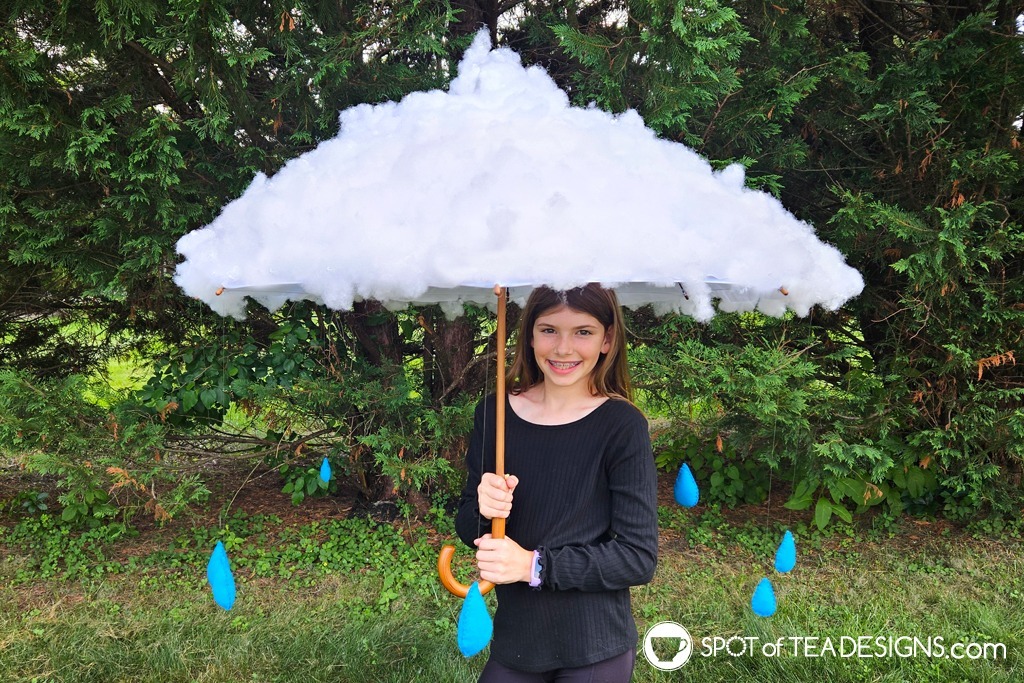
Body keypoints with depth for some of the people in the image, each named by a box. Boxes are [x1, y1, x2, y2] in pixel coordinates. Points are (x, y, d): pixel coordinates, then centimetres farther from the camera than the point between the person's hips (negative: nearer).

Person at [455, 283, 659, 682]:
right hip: (513, 640, 3)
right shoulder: (494, 411, -5)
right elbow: (467, 529, 2)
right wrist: (482, 512, -19)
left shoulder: (623, 426, -14)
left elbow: (639, 558, -13)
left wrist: (535, 565, -21)